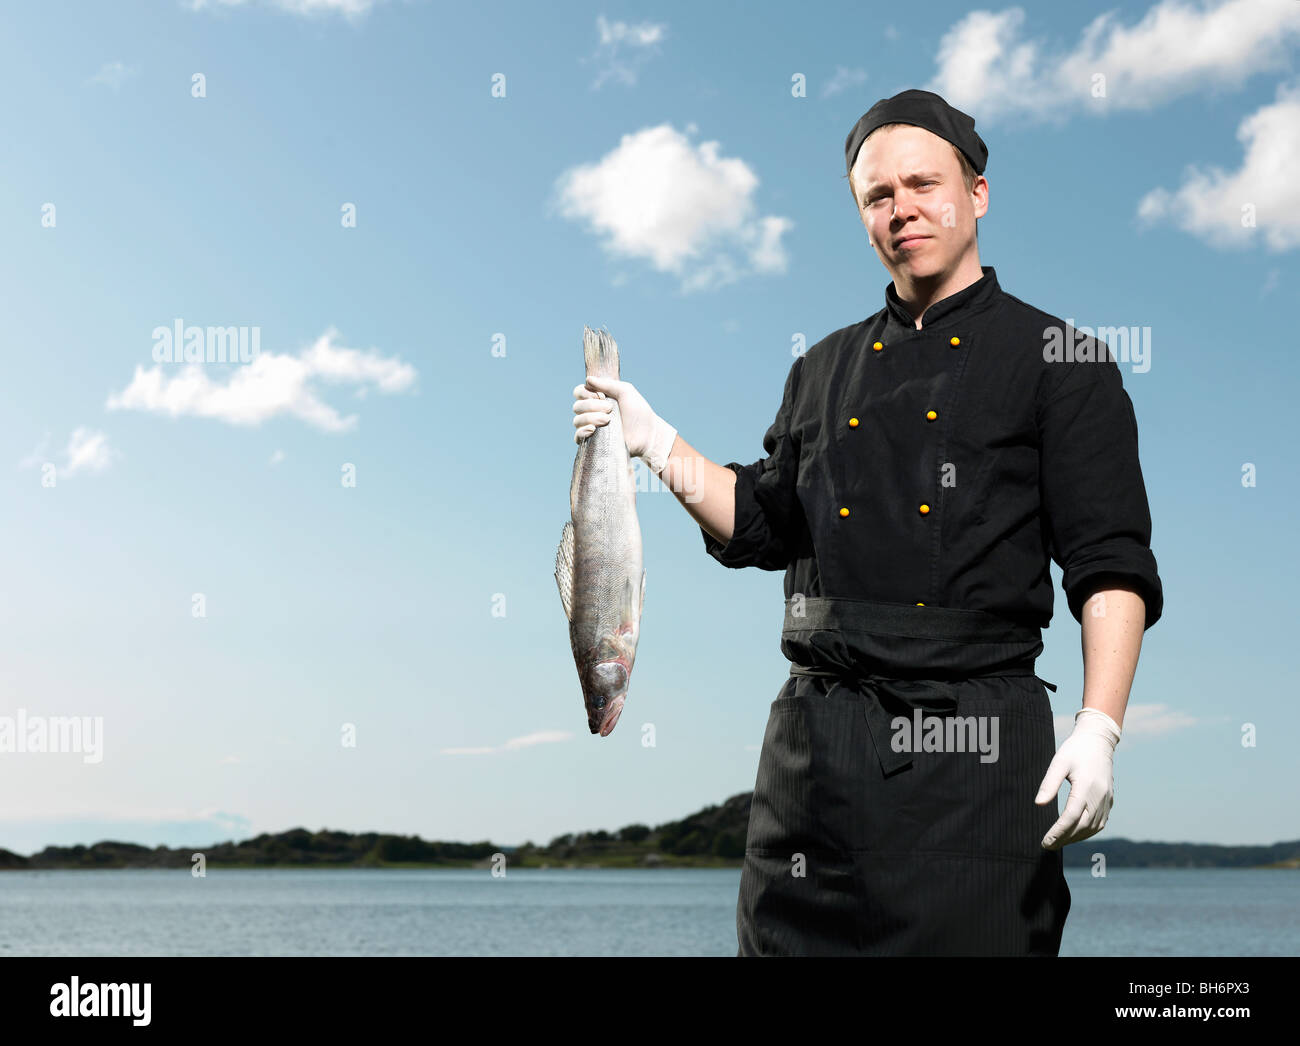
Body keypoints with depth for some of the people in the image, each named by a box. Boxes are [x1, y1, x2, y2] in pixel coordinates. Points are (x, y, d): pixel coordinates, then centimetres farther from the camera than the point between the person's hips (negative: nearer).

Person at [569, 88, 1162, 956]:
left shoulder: (1059, 362, 2)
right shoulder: (825, 370, 17)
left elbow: (1113, 567, -4)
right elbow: (763, 524, 21)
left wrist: (1099, 729, -15)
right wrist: (652, 439, 12)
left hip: (975, 742, -4)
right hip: (817, 739, 4)